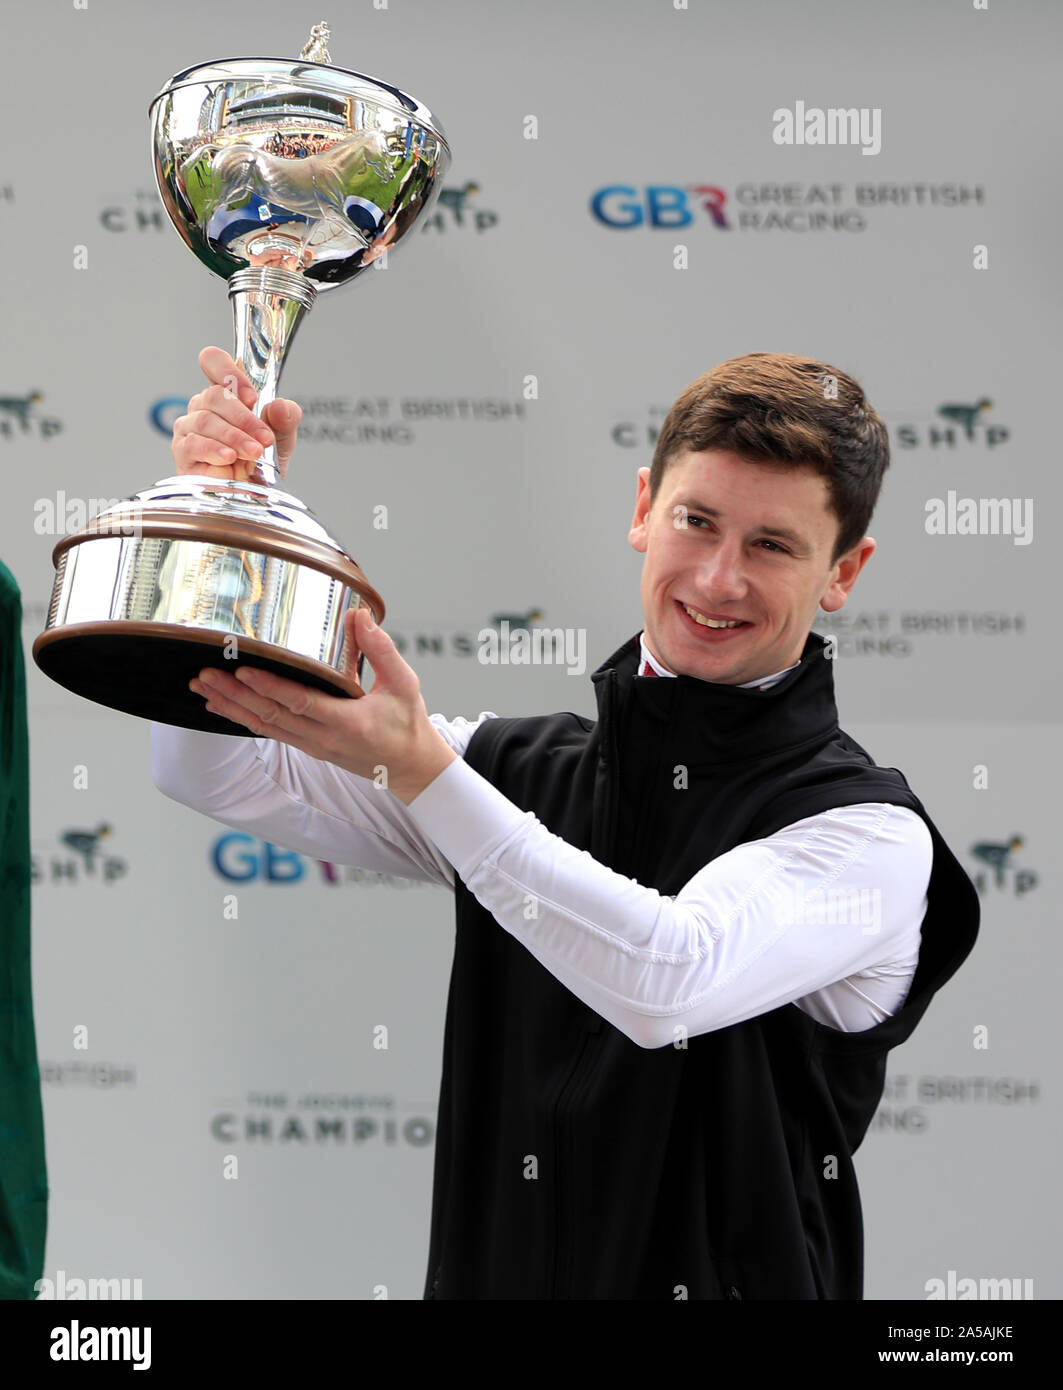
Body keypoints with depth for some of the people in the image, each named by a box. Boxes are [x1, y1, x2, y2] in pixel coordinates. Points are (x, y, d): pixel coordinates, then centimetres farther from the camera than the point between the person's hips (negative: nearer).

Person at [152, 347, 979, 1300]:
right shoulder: (517, 772, 11)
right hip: (486, 1276, 4)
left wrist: (418, 767, -25)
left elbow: (669, 980, -20)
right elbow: (221, 777, 10)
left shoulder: (869, 836, -4)